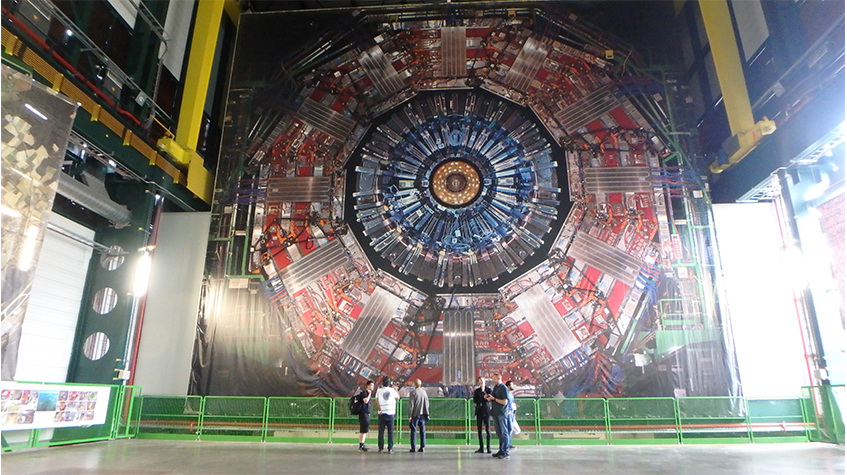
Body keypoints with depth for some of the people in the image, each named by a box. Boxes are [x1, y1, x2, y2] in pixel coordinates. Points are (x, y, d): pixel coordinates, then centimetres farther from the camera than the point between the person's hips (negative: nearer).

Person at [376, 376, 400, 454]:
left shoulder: (379, 390, -2)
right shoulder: (392, 390, -3)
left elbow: (377, 402, 0)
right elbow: (398, 397, 13)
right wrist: (396, 389, 25)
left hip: (382, 413, 1)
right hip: (390, 413, -1)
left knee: (381, 432, 6)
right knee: (390, 432, 4)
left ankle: (381, 448, 7)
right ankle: (390, 448, 3)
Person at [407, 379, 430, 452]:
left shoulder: (413, 392, -9)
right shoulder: (424, 392, 6)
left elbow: (411, 405, -11)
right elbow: (427, 404, 11)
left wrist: (410, 416, -8)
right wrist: (426, 414, 19)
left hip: (415, 414, -4)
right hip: (422, 414, 4)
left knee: (413, 431, 2)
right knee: (422, 431, 8)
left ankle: (413, 448, 2)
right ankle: (422, 447, 7)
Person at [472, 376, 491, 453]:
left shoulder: (488, 389, 4)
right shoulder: (476, 391, 11)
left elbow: (489, 399, -8)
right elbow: (475, 401, 1)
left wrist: (483, 391, -13)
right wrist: (483, 399, -10)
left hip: (486, 411, -3)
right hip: (479, 411, 3)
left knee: (488, 429, -5)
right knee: (479, 430, 3)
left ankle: (488, 448, -1)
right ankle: (481, 448, 9)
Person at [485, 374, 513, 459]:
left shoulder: (504, 388, -12)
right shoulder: (495, 387, 13)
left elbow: (505, 402, -18)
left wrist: (494, 398, -16)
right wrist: (488, 398, 2)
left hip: (502, 413, -8)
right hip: (496, 413, 8)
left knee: (504, 433, -4)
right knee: (499, 433, 12)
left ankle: (505, 452, 0)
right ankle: (501, 451, 19)